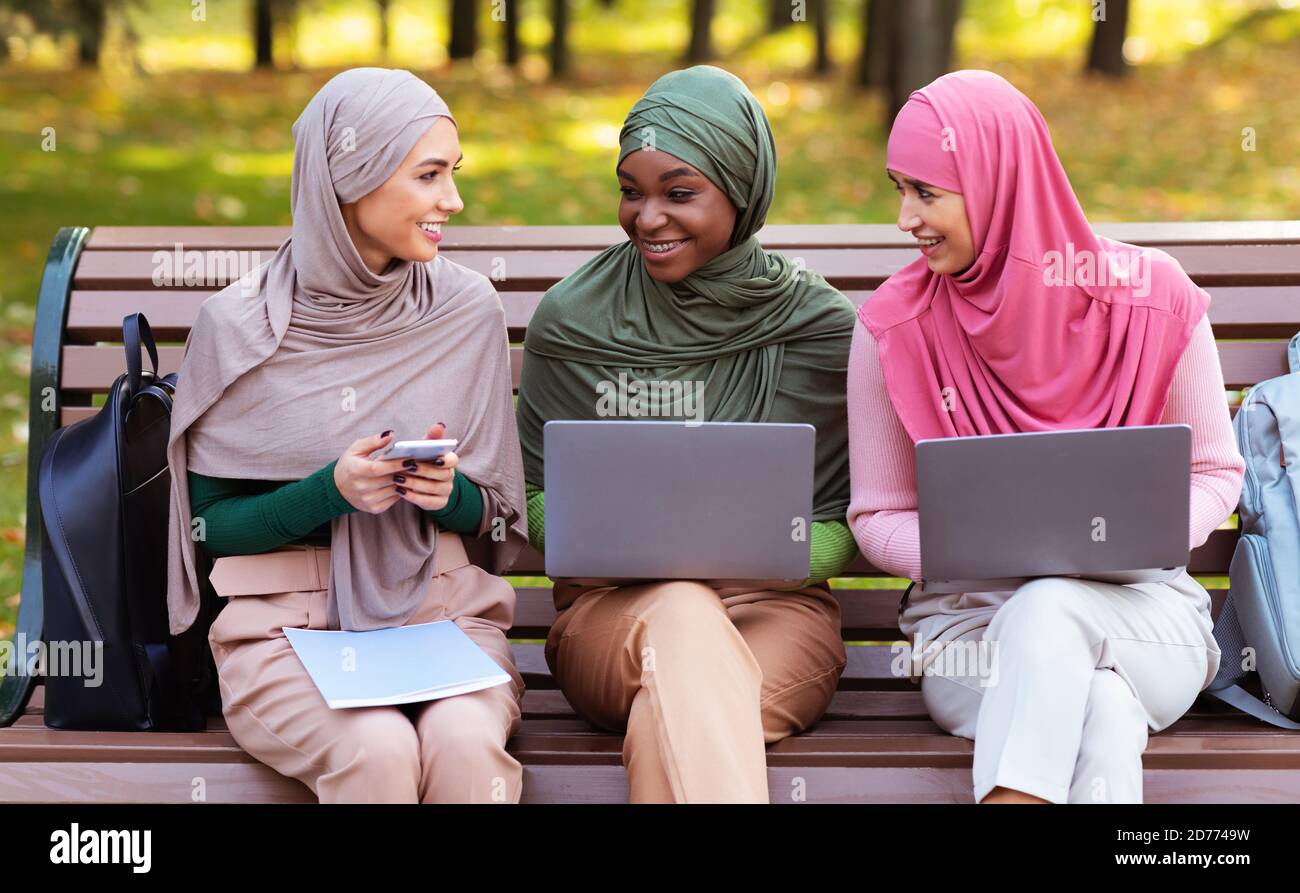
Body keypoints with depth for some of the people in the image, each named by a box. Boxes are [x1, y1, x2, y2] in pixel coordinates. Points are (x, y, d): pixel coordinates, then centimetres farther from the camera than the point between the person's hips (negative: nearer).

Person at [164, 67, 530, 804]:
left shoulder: (468, 310, 3)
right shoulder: (237, 325, -4)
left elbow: (492, 518, 11)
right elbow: (209, 525, 2)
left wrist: (450, 493, -12)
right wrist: (329, 494, -15)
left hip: (441, 605, 2)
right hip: (287, 622, -2)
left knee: (464, 740, -32)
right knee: (378, 749, -33)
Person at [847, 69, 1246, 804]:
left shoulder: (1153, 299, -5)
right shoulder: (893, 327, -3)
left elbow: (1215, 472, 6)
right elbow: (878, 517, 3)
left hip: (1138, 612, 0)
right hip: (971, 623, 0)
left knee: (1048, 608, -36)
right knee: (1101, 711, -35)